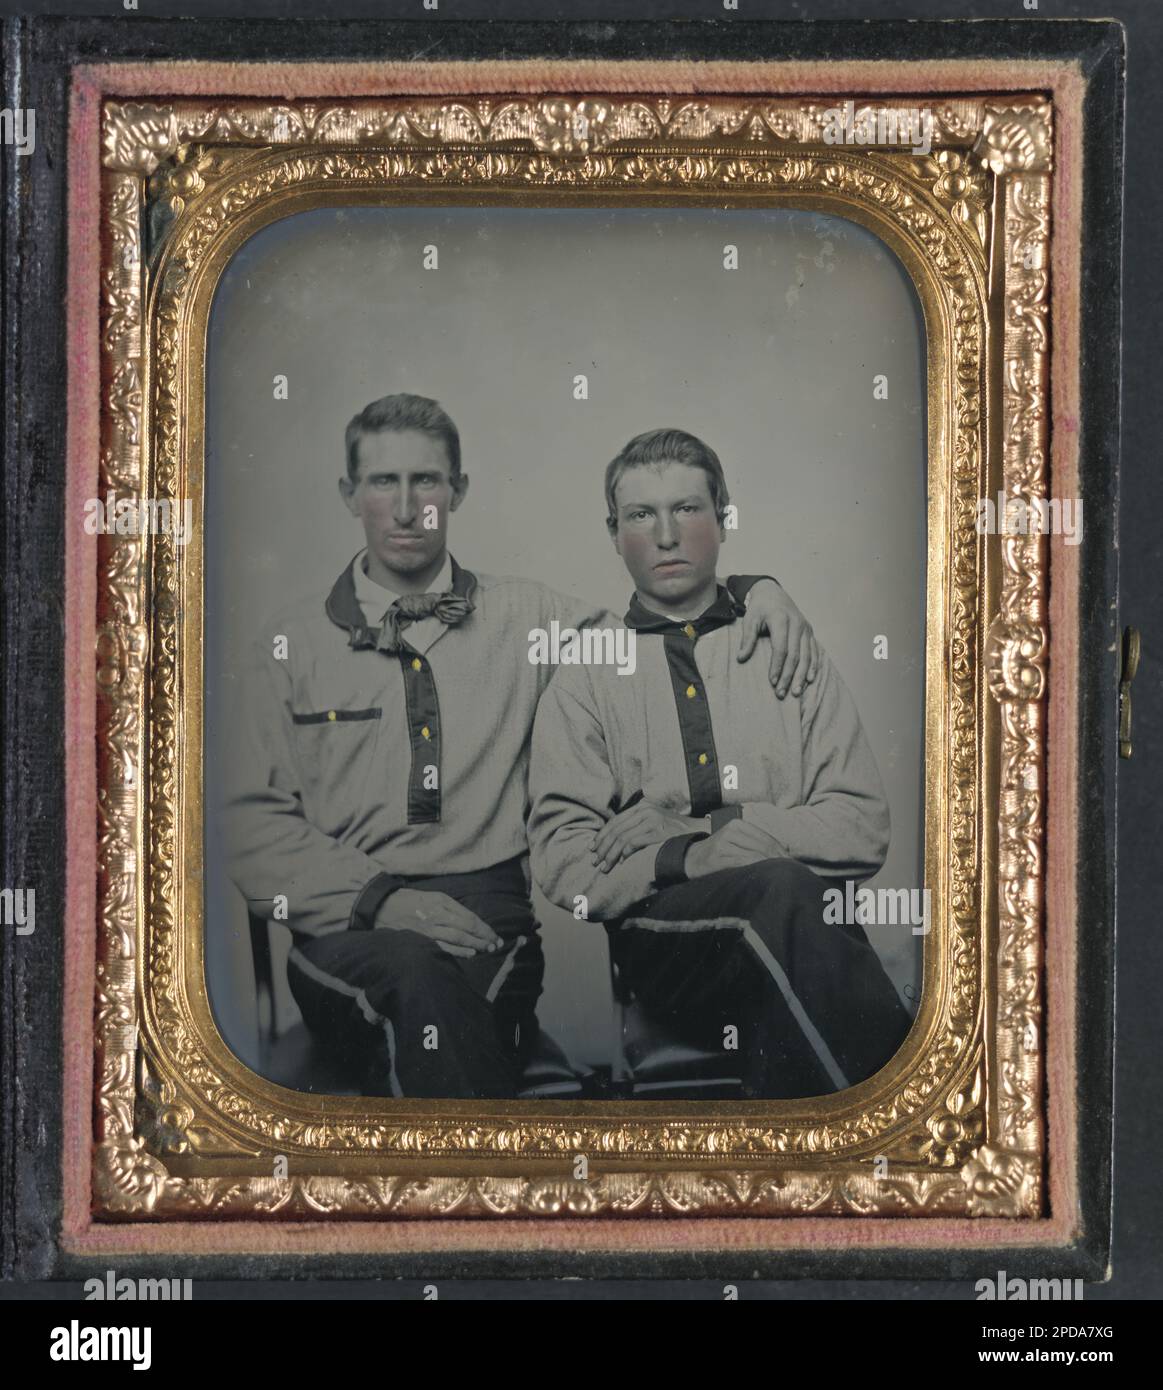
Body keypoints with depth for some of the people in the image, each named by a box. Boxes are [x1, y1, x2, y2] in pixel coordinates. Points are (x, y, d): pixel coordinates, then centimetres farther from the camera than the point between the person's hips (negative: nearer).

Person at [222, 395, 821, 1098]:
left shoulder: (521, 615, 16)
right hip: (351, 929, 0)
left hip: (490, 906, 0)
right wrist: (380, 898, -10)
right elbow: (255, 826, 6)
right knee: (416, 968, -36)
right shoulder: (296, 640, 12)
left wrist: (756, 588, 1)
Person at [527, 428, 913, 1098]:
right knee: (783, 890, -34)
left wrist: (698, 826, -5)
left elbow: (863, 831, 7)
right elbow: (565, 863, 4)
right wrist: (687, 863, -13)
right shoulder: (585, 681, 16)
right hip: (661, 938, 0)